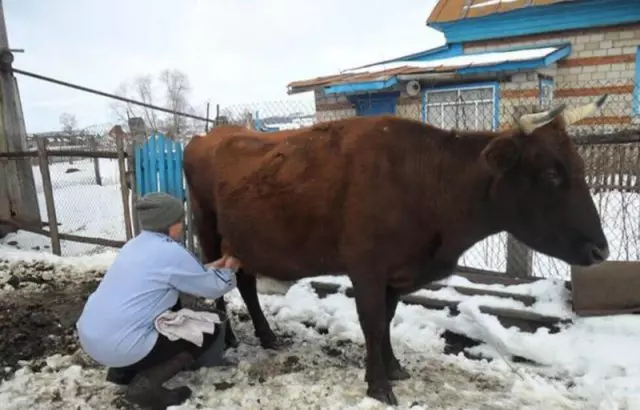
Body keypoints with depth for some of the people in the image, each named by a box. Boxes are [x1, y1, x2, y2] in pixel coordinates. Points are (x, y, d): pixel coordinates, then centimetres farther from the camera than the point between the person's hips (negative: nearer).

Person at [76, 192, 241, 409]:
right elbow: (214, 288, 0)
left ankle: (123, 370, 22)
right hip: (117, 346, -9)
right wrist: (228, 270, 20)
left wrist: (213, 267, 31)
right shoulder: (171, 252, -12)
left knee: (172, 305, 26)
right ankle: (147, 384, -4)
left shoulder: (136, 244, 12)